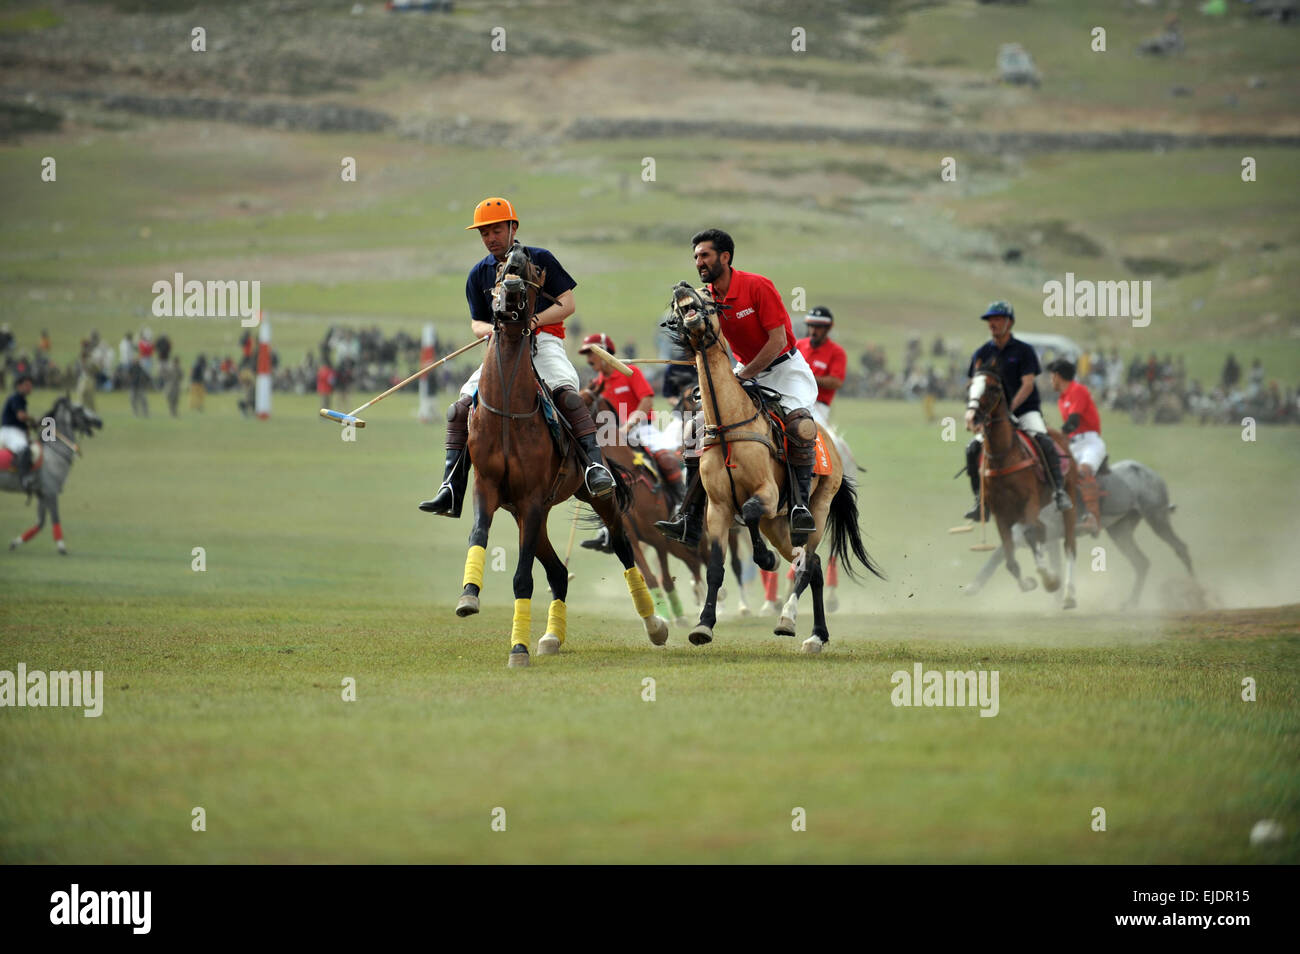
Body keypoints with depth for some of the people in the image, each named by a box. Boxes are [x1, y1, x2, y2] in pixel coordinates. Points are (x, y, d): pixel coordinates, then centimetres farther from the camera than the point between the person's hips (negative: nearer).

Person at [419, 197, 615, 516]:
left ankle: (595, 463, -38)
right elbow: (477, 324, 14)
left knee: (565, 390, -33)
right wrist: (495, 329, -11)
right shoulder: (479, 273, 12)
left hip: (543, 338, -4)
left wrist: (532, 321, -17)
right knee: (462, 407, -13)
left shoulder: (539, 259, 2)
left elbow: (567, 304, -1)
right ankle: (451, 491, -12)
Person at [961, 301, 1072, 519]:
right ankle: (980, 499, -6)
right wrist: (971, 410, -14)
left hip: (1025, 411, -3)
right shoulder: (982, 354, 7)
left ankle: (1059, 490, -28)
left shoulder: (1023, 351, -3)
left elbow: (1028, 384, -11)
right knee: (973, 448, -15)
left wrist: (1011, 407, -26)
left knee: (1043, 441, -29)